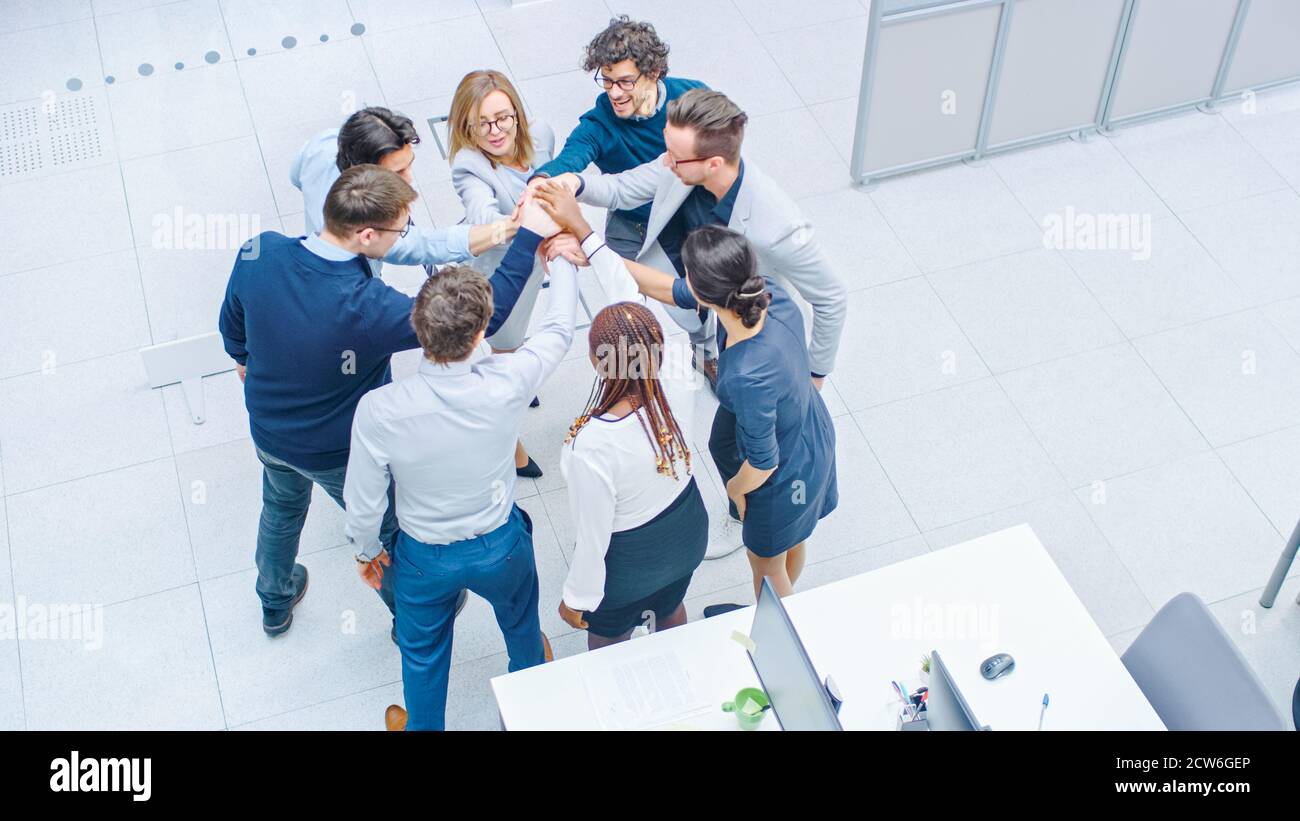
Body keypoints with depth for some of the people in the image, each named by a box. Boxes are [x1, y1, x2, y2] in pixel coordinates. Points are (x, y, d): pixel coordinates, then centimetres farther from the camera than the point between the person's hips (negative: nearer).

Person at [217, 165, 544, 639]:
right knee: (388, 528, 25)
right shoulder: (369, 308, -41)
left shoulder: (258, 253, -24)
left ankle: (275, 602, 61)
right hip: (337, 452, -5)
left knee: (282, 507, 35)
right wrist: (527, 238, -27)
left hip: (267, 431, 5)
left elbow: (232, 321, -2)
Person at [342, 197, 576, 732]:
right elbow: (559, 330, -12)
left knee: (423, 652, 29)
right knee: (520, 620, 35)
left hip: (424, 557, -1)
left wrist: (367, 551, 4)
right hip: (502, 546, 1)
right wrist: (547, 237, -2)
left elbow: (364, 504, -19)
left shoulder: (378, 411, -34)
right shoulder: (506, 386, -33)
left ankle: (423, 726, 57)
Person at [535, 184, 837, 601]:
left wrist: (736, 489, -6)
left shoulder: (747, 378, -46)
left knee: (767, 566, 27)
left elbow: (762, 463, -30)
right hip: (812, 436, 7)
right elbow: (669, 289, -13)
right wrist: (585, 236, -14)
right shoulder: (768, 293, -25)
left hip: (784, 475, -7)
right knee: (790, 540, 36)